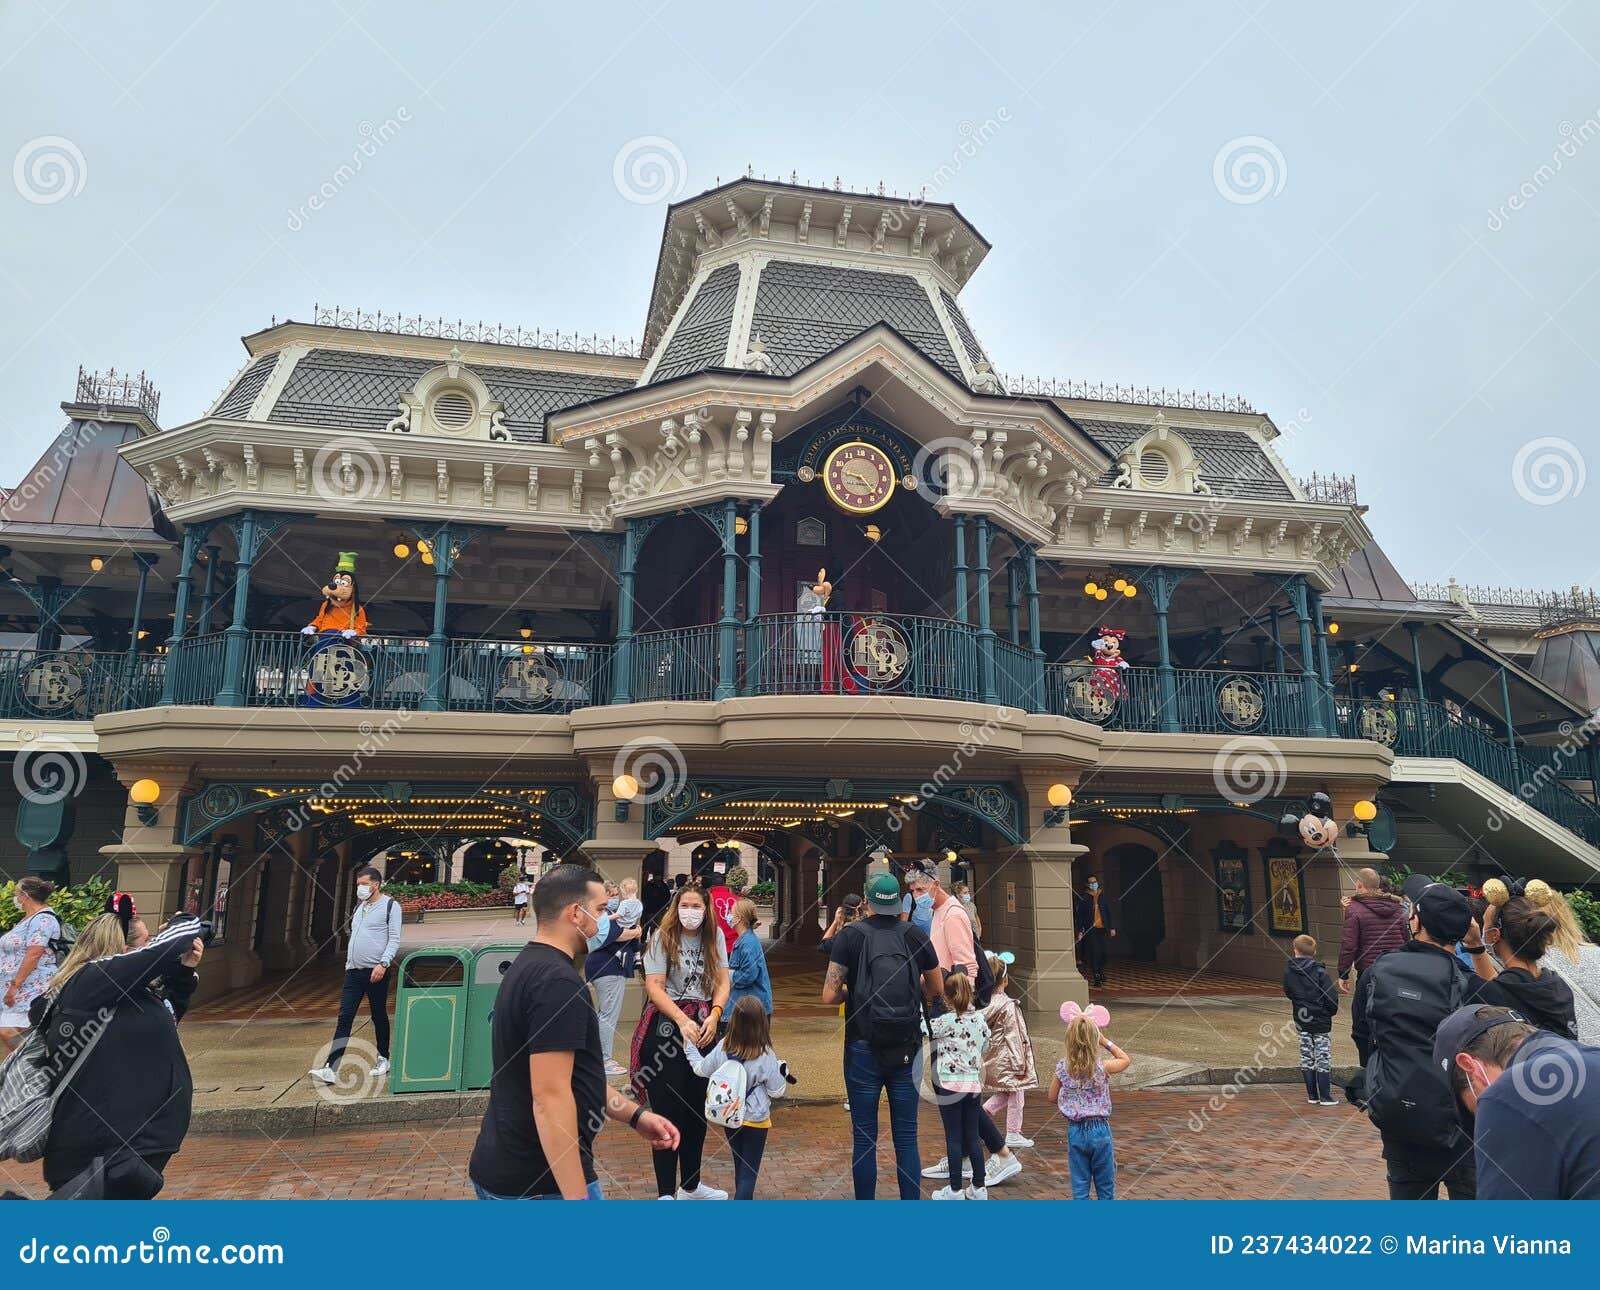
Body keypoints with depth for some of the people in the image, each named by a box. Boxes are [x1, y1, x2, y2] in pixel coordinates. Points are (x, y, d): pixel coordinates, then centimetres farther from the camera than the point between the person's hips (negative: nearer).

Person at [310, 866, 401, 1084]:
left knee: (379, 1017, 7)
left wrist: (383, 964, -21)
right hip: (353, 971, 6)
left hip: (376, 972, -5)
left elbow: (394, 940, -10)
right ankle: (331, 1069, -7)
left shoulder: (390, 906, -5)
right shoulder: (359, 907, 17)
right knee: (344, 1018, -3)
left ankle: (383, 1060, 22)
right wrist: (348, 962, 17)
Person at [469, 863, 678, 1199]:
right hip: (544, 1184, -9)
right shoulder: (557, 981, -22)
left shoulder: (526, 968, 10)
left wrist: (634, 1115, 15)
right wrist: (577, 1197, -24)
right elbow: (550, 1097, -26)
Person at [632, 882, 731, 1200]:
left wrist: (714, 1015, -15)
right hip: (666, 1025, -5)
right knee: (668, 1109, -1)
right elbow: (654, 987, -14)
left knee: (698, 1108, 14)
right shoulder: (662, 938, -9)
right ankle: (666, 1191, 10)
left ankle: (691, 1185, 29)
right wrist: (683, 1021, -22)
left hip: (703, 1026, 5)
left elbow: (722, 982, 2)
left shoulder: (714, 937, 4)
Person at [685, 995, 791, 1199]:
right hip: (755, 1120, -4)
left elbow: (701, 1069, 5)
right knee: (749, 1172, 6)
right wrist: (784, 1075, 6)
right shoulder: (765, 1055, -21)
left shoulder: (723, 1047, -12)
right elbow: (777, 1091, -12)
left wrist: (689, 1047, 18)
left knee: (740, 1166, 23)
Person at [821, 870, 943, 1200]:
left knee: (864, 1138, 9)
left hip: (863, 1048, -2)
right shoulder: (916, 935, 0)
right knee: (906, 1138, 10)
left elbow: (829, 996, -11)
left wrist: (851, 992, 9)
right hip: (907, 1049, 2)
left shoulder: (850, 935, -7)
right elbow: (937, 989, 13)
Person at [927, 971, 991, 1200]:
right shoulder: (980, 1019, 2)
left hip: (950, 1084, -5)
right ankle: (978, 1188, 20)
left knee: (953, 1138, 2)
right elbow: (985, 1048, 15)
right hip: (974, 1084, 5)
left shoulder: (945, 1021, -14)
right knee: (973, 1136, 13)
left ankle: (955, 1190, 9)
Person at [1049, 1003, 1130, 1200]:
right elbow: (1126, 1059, 7)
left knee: (1079, 1188, 10)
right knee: (1106, 1187, 14)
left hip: (1075, 1131, 1)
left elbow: (1052, 1098, 5)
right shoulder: (1102, 1067, -14)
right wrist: (1104, 1040, 8)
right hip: (1100, 1130, -1)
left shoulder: (1063, 1068, -8)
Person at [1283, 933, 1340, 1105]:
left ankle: (1312, 1095, 16)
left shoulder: (1289, 970, -4)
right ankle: (1325, 1097, 7)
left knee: (1306, 1058, 12)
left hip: (1301, 1020, 3)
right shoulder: (1319, 971, -15)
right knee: (1323, 1059, 5)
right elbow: (1331, 995, -16)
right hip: (1321, 1020, -3)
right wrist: (1331, 1011, 3)